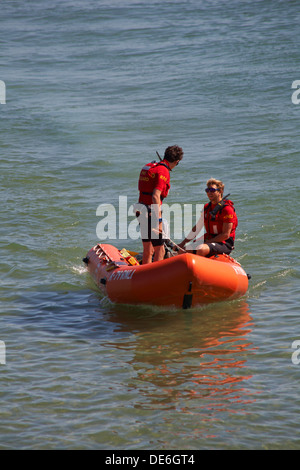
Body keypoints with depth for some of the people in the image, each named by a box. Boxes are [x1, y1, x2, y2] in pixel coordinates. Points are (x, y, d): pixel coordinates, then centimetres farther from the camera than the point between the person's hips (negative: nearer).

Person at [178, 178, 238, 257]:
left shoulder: (227, 209, -13)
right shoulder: (206, 208, 11)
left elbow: (225, 235, -17)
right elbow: (196, 228, 14)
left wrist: (207, 242, -16)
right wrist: (183, 243, 6)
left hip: (224, 244, -8)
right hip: (209, 240, 8)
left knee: (201, 249, -35)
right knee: (182, 250, -7)